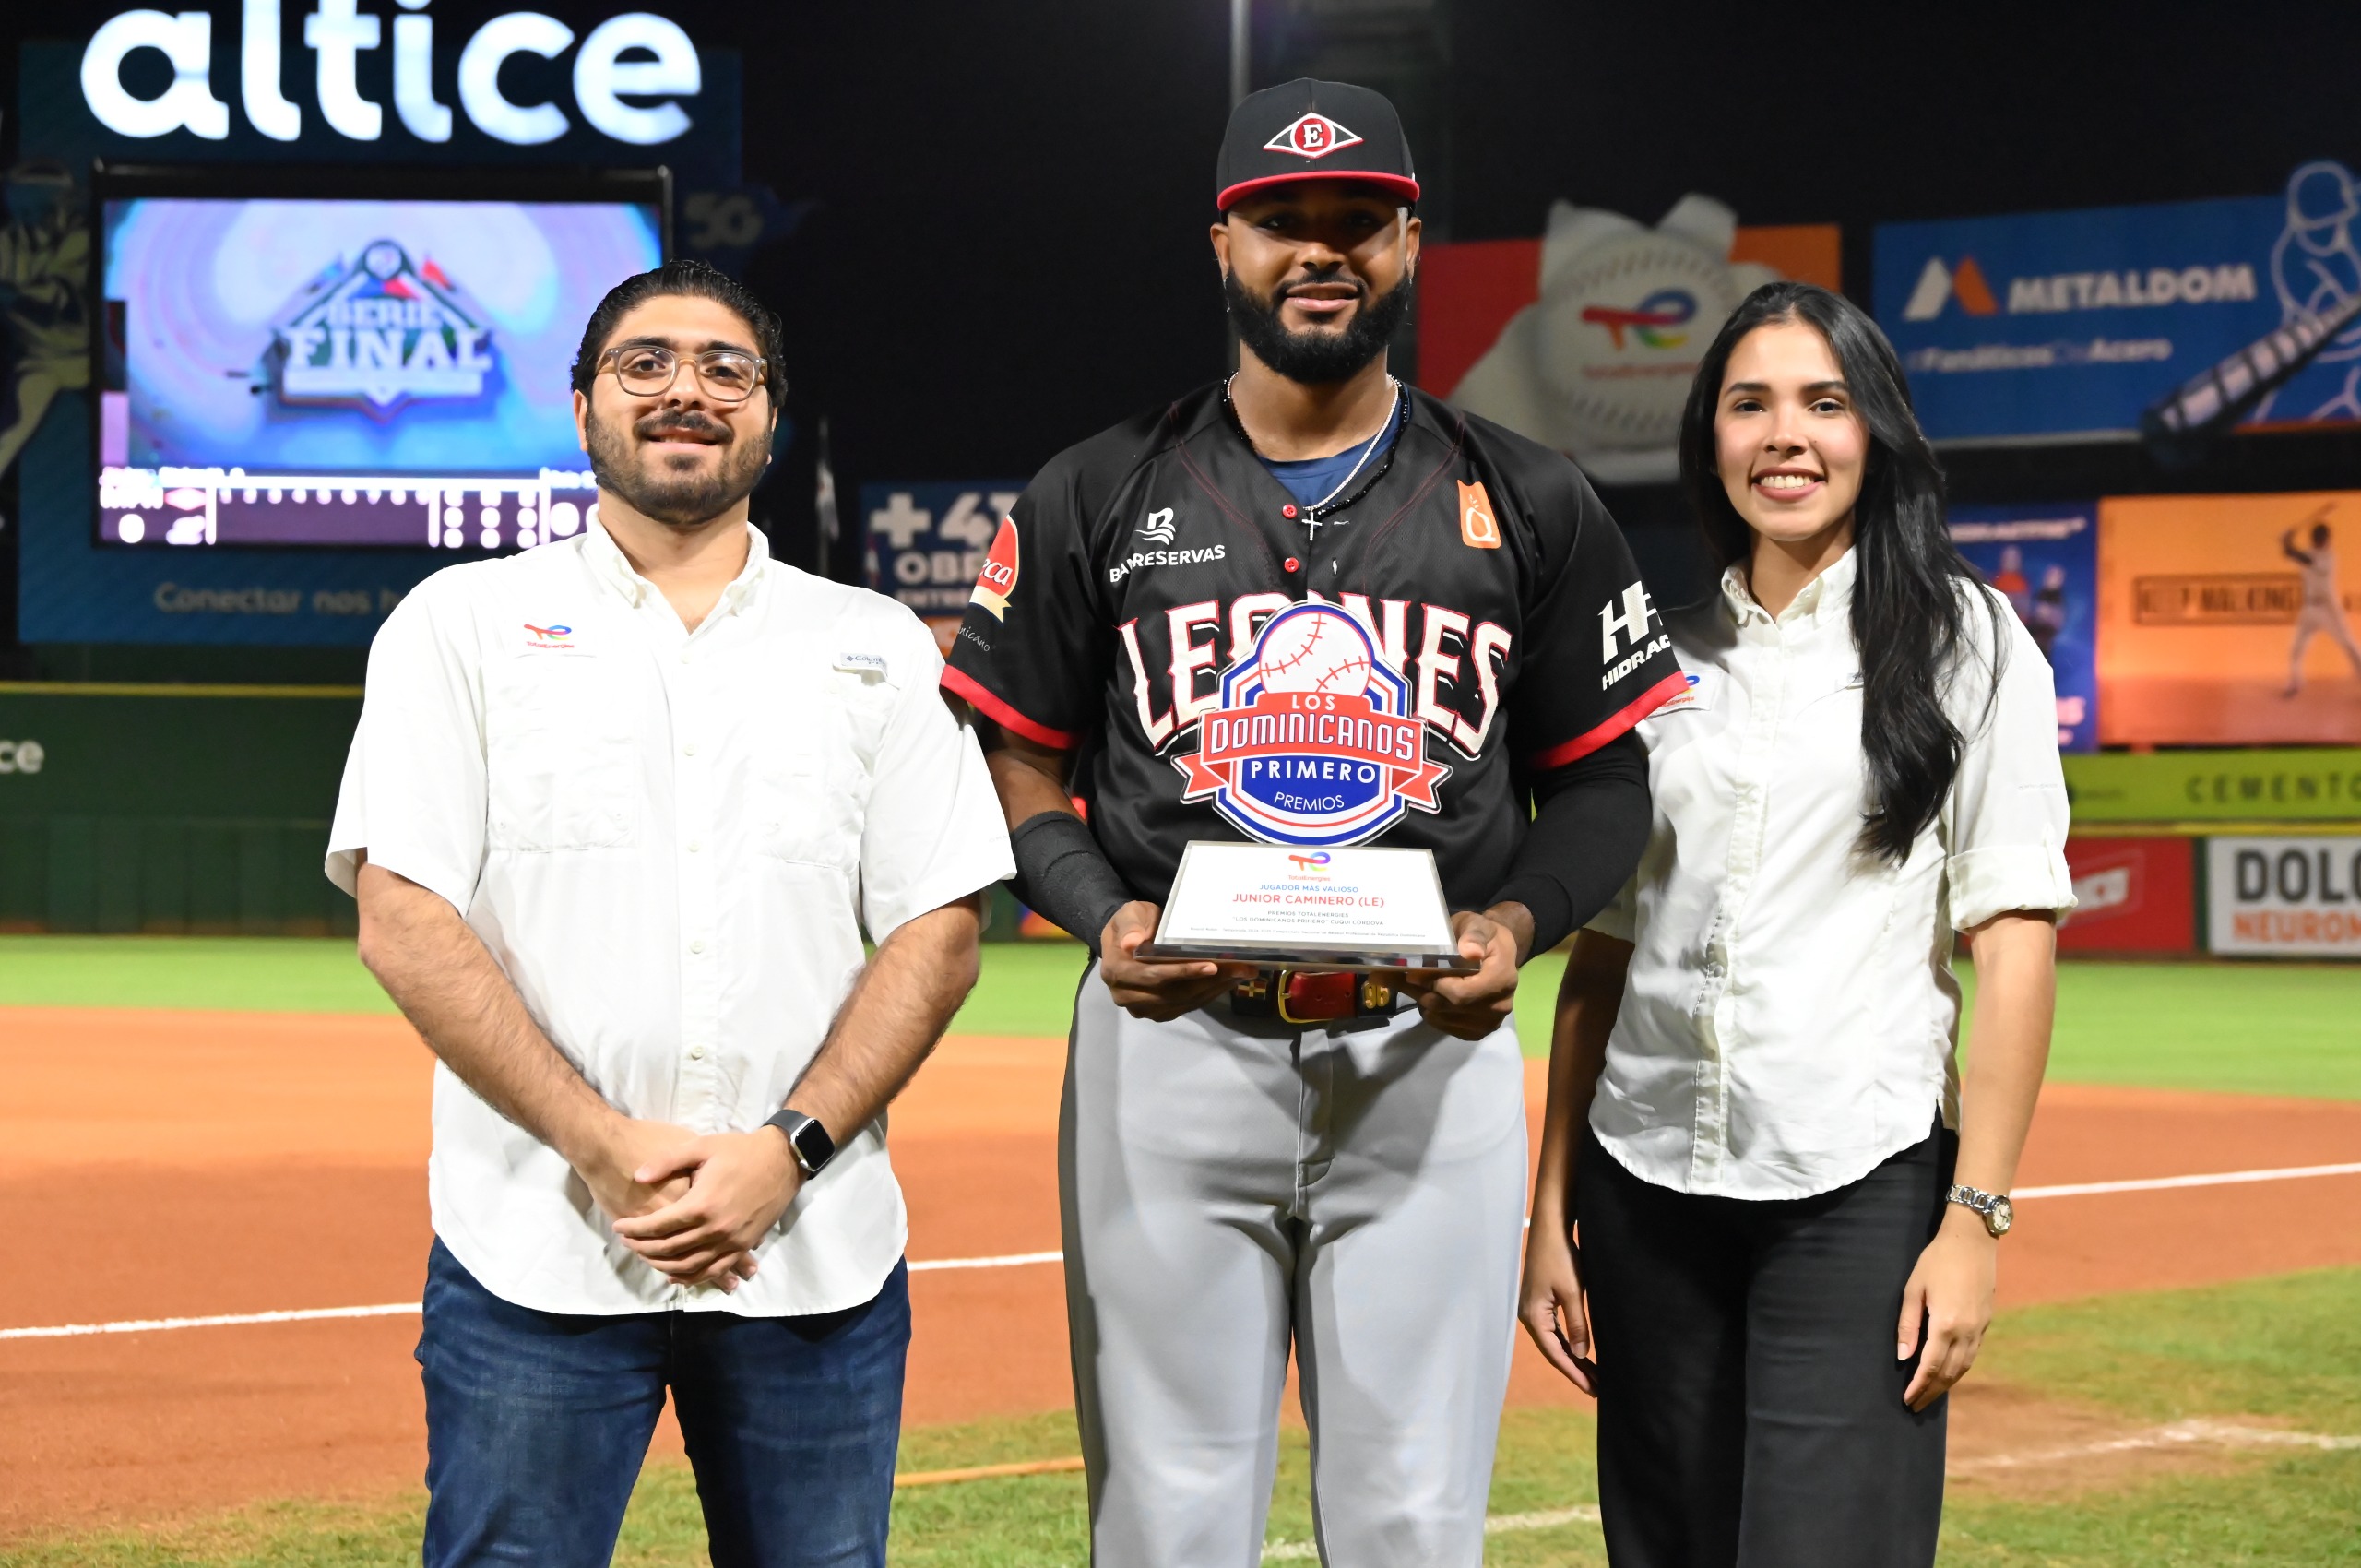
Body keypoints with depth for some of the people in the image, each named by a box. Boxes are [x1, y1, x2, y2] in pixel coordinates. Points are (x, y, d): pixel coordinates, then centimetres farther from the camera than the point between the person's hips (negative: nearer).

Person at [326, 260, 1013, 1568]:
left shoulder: (875, 648, 13)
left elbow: (940, 932, 6)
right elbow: (404, 920, -3)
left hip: (815, 1262, 2)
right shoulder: (464, 623, 6)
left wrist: (790, 1150, -9)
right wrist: (603, 1143, -13)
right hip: (536, 1261, -2)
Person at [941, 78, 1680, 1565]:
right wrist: (1107, 916, -11)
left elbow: (1608, 777, 10)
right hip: (1171, 1050, 0)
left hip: (1429, 1058, 0)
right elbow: (1019, 771, 8)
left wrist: (1514, 920, -9)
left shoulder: (1528, 503, 7)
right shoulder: (1099, 495, 6)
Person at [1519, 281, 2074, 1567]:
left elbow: (2016, 933, -5)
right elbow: (1603, 944, 14)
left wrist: (1975, 1217, -12)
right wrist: (1554, 1206, 10)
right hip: (1648, 1191, 4)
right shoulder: (1662, 660, 12)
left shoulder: (1964, 638, 1)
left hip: (1861, 1186, -4)